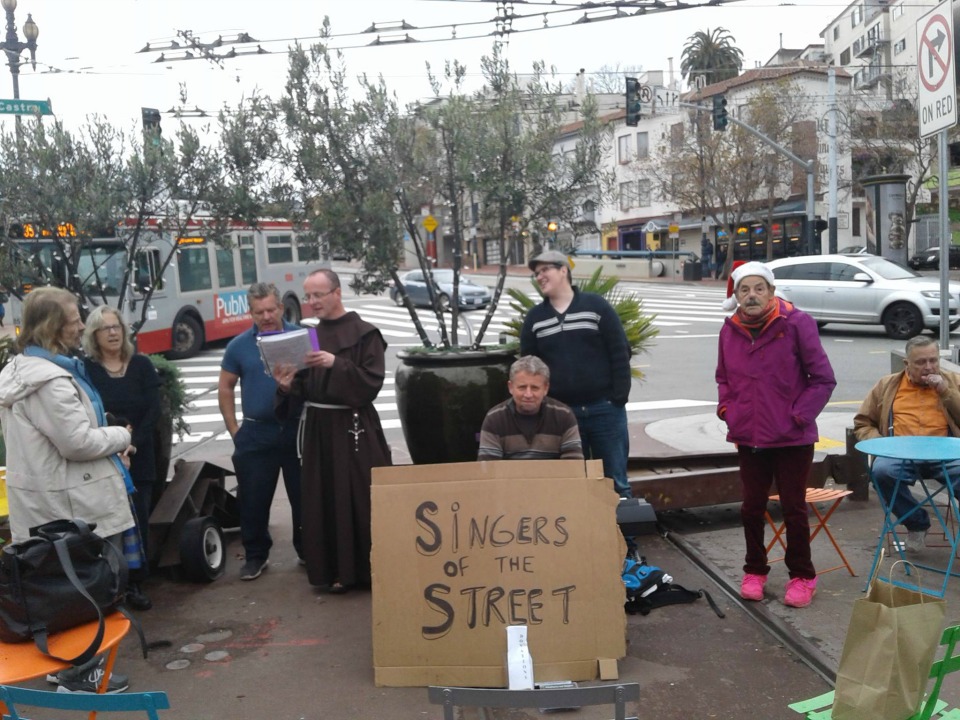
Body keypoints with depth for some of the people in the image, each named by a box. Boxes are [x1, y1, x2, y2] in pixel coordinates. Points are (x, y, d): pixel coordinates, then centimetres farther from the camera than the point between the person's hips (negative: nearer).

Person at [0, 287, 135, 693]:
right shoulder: (50, 379, -23)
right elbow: (78, 441, -24)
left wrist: (108, 444, 11)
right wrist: (120, 437, -6)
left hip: (46, 500, 11)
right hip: (72, 504, -11)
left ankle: (66, 663, 32)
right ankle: (80, 675, 12)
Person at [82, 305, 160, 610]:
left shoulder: (142, 365, 7)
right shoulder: (85, 370, 0)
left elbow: (154, 410, 0)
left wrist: (132, 443, -12)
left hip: (139, 457, 2)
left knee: (138, 521, 3)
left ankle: (135, 584, 12)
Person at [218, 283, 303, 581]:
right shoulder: (239, 346, 1)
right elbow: (225, 388, 8)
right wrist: (233, 429, 4)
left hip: (297, 430, -1)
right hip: (256, 435, 1)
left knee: (303, 495, 9)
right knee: (253, 499, 7)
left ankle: (308, 550, 25)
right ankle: (255, 555, 22)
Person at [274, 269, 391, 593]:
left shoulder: (364, 333, -6)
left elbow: (372, 381, -14)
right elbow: (304, 388, 11)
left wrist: (336, 364, -23)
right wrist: (287, 385, -10)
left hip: (354, 428, -5)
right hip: (319, 429, 6)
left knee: (362, 498, -2)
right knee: (325, 501, 8)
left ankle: (372, 568, 11)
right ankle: (337, 570, 18)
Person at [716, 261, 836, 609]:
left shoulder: (796, 324, -12)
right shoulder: (730, 329, 2)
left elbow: (823, 379, -7)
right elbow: (723, 378, 18)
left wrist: (799, 415, -12)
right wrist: (726, 408, 4)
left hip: (791, 438, -4)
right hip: (748, 437, 4)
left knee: (794, 508, 8)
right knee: (752, 507, 14)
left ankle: (802, 576, 25)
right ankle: (755, 570, 32)